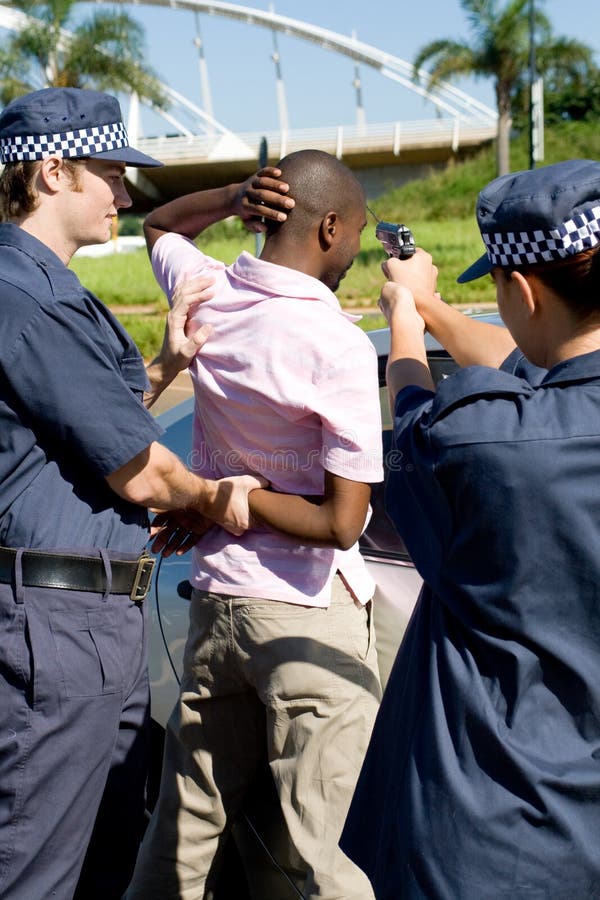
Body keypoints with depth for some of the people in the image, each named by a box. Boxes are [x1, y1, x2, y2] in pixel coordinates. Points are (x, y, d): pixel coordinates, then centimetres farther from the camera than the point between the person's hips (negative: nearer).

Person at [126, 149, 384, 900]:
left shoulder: (207, 294, 1)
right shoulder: (339, 347, -17)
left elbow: (157, 227, 27)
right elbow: (342, 523, -18)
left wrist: (231, 198, 8)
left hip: (214, 599, 7)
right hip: (307, 614, -7)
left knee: (184, 825, 19)